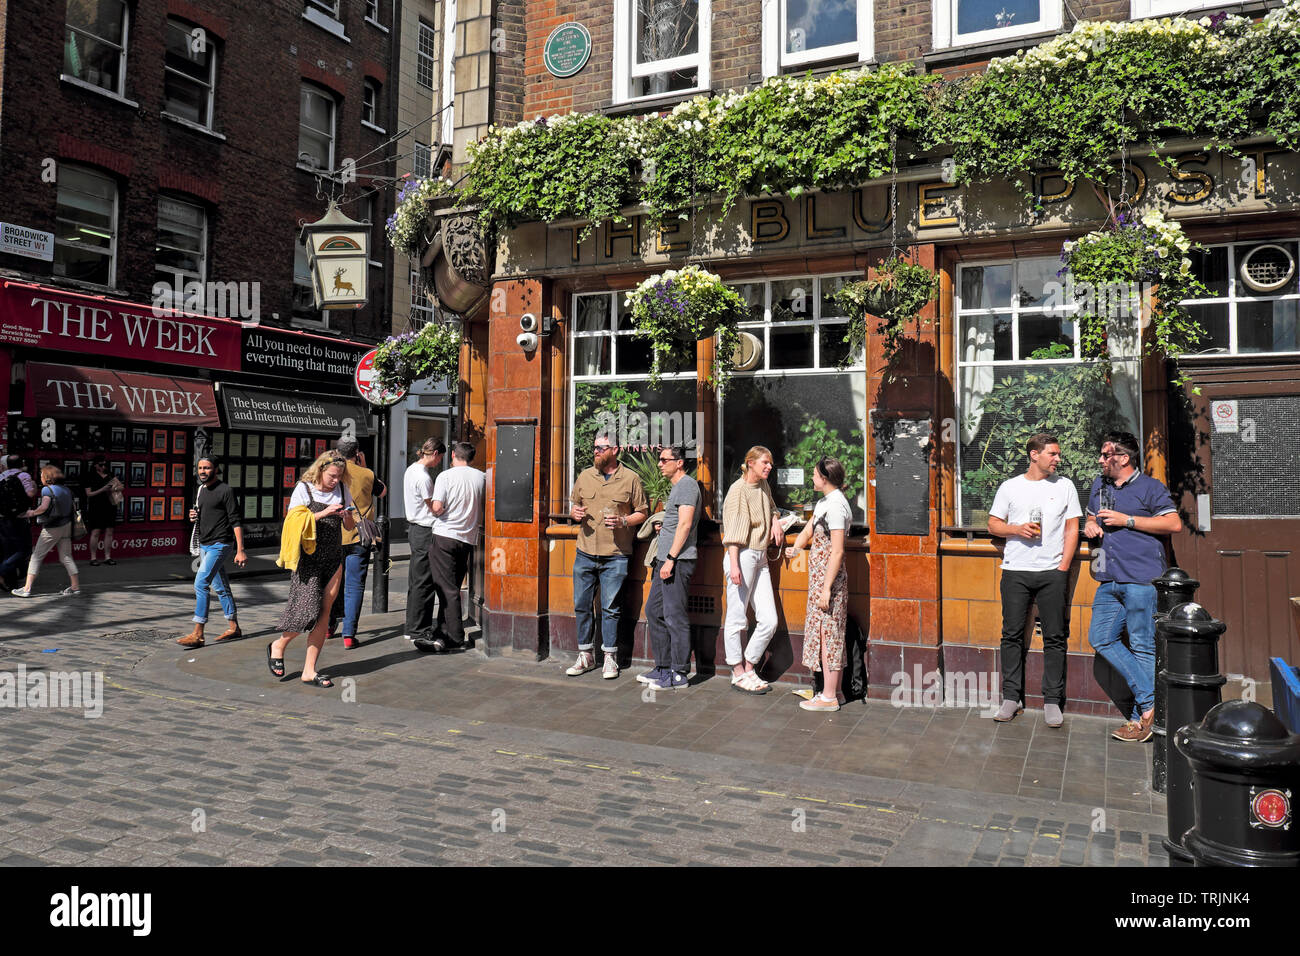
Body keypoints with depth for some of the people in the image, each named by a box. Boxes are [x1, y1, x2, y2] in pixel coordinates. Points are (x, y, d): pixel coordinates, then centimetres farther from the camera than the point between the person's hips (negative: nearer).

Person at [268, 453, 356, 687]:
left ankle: (309, 670, 8)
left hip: (333, 560, 5)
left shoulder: (342, 489, 10)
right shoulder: (304, 489, -3)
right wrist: (322, 513, -18)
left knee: (324, 614, 2)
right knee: (308, 609, -13)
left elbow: (350, 527, 15)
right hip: (309, 559, -5)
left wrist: (347, 515, -8)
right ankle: (278, 645, 17)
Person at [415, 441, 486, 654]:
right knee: (452, 588, 12)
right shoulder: (481, 477, 6)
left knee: (447, 589, -3)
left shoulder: (446, 476, -6)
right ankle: (444, 636, 16)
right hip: (469, 539, 4)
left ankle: (455, 638, -5)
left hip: (445, 536, -4)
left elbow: (437, 508, -14)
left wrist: (430, 506, 7)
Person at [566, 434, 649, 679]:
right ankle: (586, 656, 20)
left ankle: (610, 658, 14)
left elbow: (643, 512, 4)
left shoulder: (630, 479, 1)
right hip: (585, 552, 4)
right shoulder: (585, 477, 11)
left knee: (610, 608, 2)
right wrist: (575, 513, -1)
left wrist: (623, 521, -13)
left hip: (615, 555, -4)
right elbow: (574, 505, 22)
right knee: (581, 605, 7)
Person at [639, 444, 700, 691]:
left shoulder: (687, 485, -9)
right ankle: (663, 668, 20)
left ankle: (679, 674, 0)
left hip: (678, 560, -10)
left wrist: (671, 558, -20)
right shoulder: (676, 487, 21)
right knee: (654, 611, 13)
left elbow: (685, 525, -18)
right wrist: (662, 527, 15)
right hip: (665, 559, 10)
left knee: (674, 616, -7)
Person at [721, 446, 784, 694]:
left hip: (760, 558, 8)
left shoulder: (763, 485, 13)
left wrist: (775, 520, 13)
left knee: (769, 620, 4)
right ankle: (738, 674, 12)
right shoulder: (738, 489, -10)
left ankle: (748, 668, 18)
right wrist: (734, 564, -22)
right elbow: (733, 530, -16)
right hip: (742, 556, -8)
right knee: (737, 619, 1)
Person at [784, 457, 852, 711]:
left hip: (828, 575, -10)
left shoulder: (836, 505, -18)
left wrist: (826, 588, -21)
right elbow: (808, 530, 22)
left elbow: (837, 551, -21)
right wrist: (795, 549, 6)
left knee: (826, 633, -4)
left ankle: (829, 697, 4)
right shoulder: (825, 501, 13)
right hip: (821, 575, 10)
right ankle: (833, 690, 23)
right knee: (831, 633, 14)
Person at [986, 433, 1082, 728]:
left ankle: (1052, 702, 11)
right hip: (1015, 571, 0)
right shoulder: (1010, 487, 7)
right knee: (1012, 634, 3)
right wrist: (1018, 529, -10)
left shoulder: (1064, 486, 8)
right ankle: (1012, 698, 12)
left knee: (1055, 637, 2)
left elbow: (1072, 529, 7)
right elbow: (993, 525, 10)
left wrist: (1063, 568, -2)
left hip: (1052, 573, 0)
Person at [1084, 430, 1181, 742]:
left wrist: (1126, 520, -12)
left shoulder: (1149, 487, -1)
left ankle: (1142, 717, 5)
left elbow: (1173, 523, -8)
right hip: (1109, 579, 7)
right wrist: (1091, 525, 9)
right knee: (1100, 638, 2)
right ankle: (1149, 701, 7)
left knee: (1142, 646, -3)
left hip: (1141, 578, -7)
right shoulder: (1099, 485, 19)